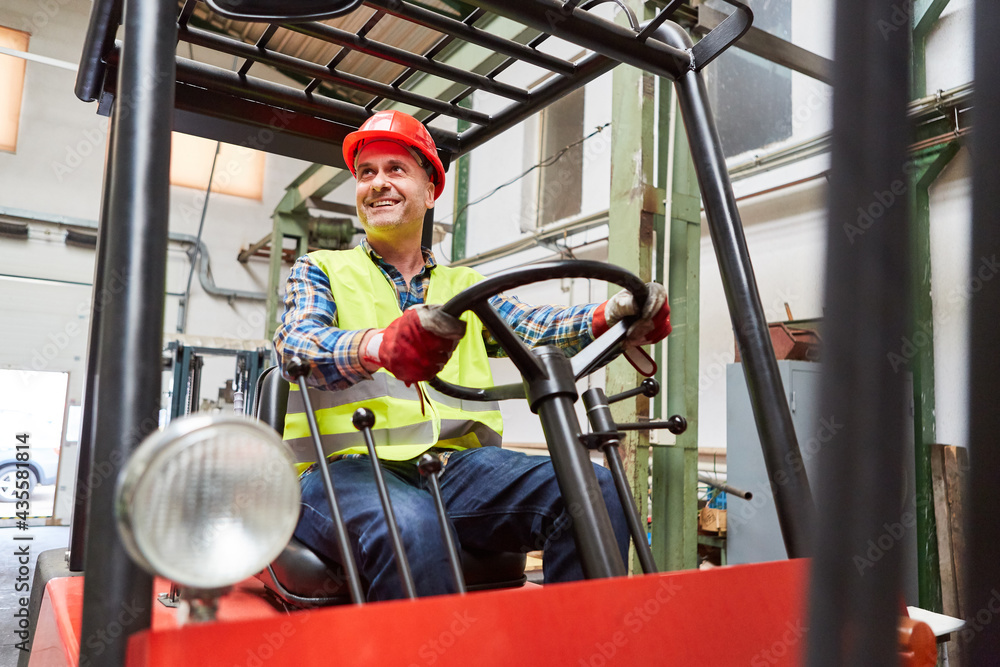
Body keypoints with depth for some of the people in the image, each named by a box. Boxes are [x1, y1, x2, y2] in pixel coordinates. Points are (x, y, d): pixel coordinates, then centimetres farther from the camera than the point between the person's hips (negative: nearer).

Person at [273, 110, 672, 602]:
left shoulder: (465, 286, 23)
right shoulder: (320, 271, 15)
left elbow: (529, 327, 5)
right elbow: (297, 343, -7)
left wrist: (612, 315, -18)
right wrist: (381, 345, -31)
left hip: (456, 466, 3)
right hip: (350, 467, -2)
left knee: (592, 490, -21)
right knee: (410, 528, -37)